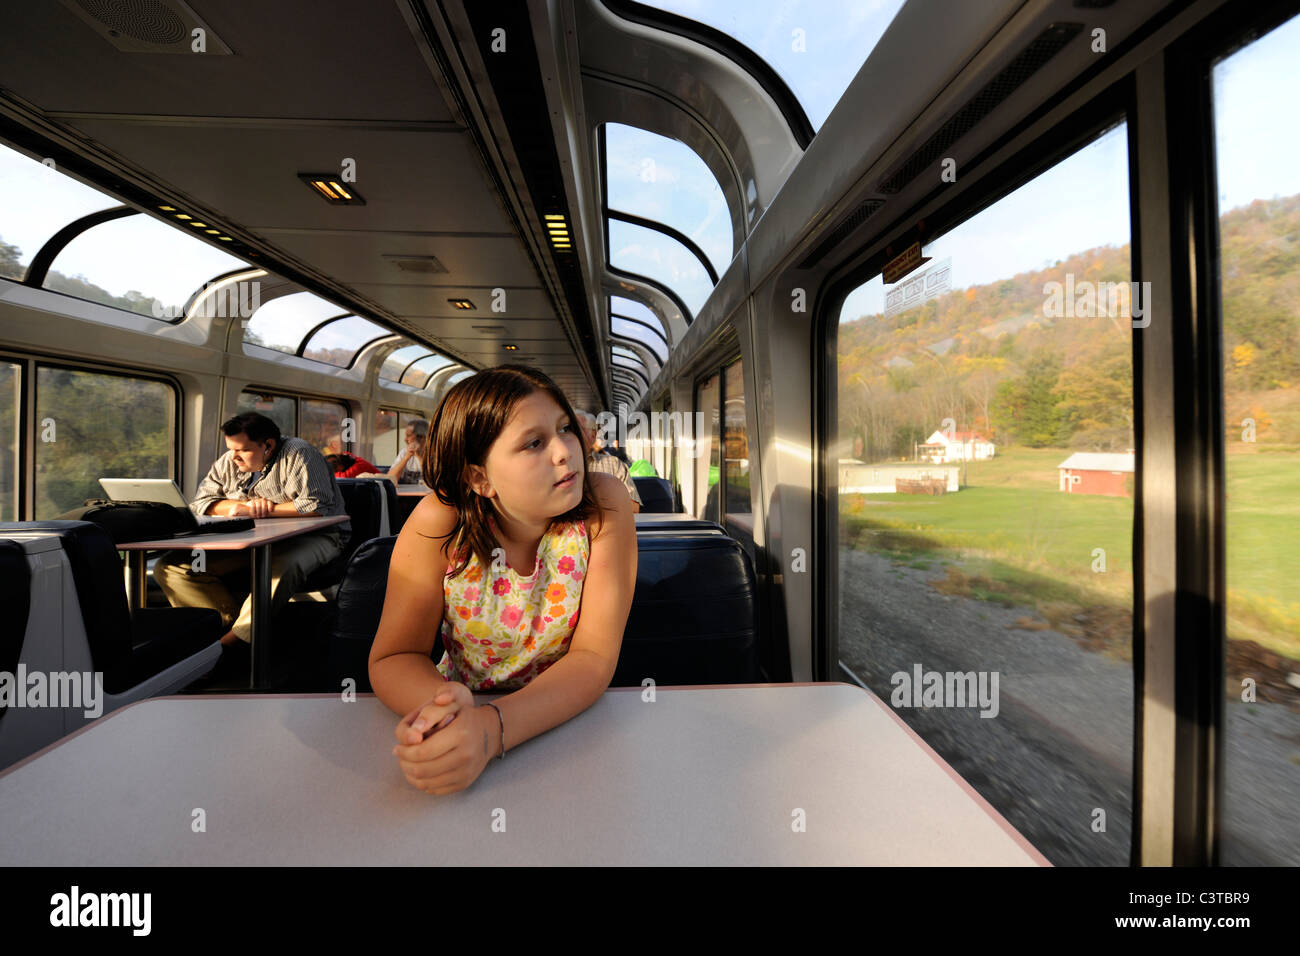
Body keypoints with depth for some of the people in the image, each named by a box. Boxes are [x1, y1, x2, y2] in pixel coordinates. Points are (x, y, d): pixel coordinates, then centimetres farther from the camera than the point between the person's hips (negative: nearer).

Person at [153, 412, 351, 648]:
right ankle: (233, 621, -19)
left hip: (308, 537, -6)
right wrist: (248, 506, -7)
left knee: (281, 566, -41)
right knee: (169, 567, -7)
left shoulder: (298, 454, -12)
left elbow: (317, 506, -22)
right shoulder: (227, 463, 10)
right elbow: (200, 503, 11)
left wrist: (268, 509, -12)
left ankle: (233, 638, -24)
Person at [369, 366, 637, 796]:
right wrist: (440, 705, -32)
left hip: (567, 720, -1)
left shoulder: (603, 506, -19)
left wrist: (493, 728, -35)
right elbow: (395, 656, -11)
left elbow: (594, 656, -20)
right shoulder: (441, 521, -17)